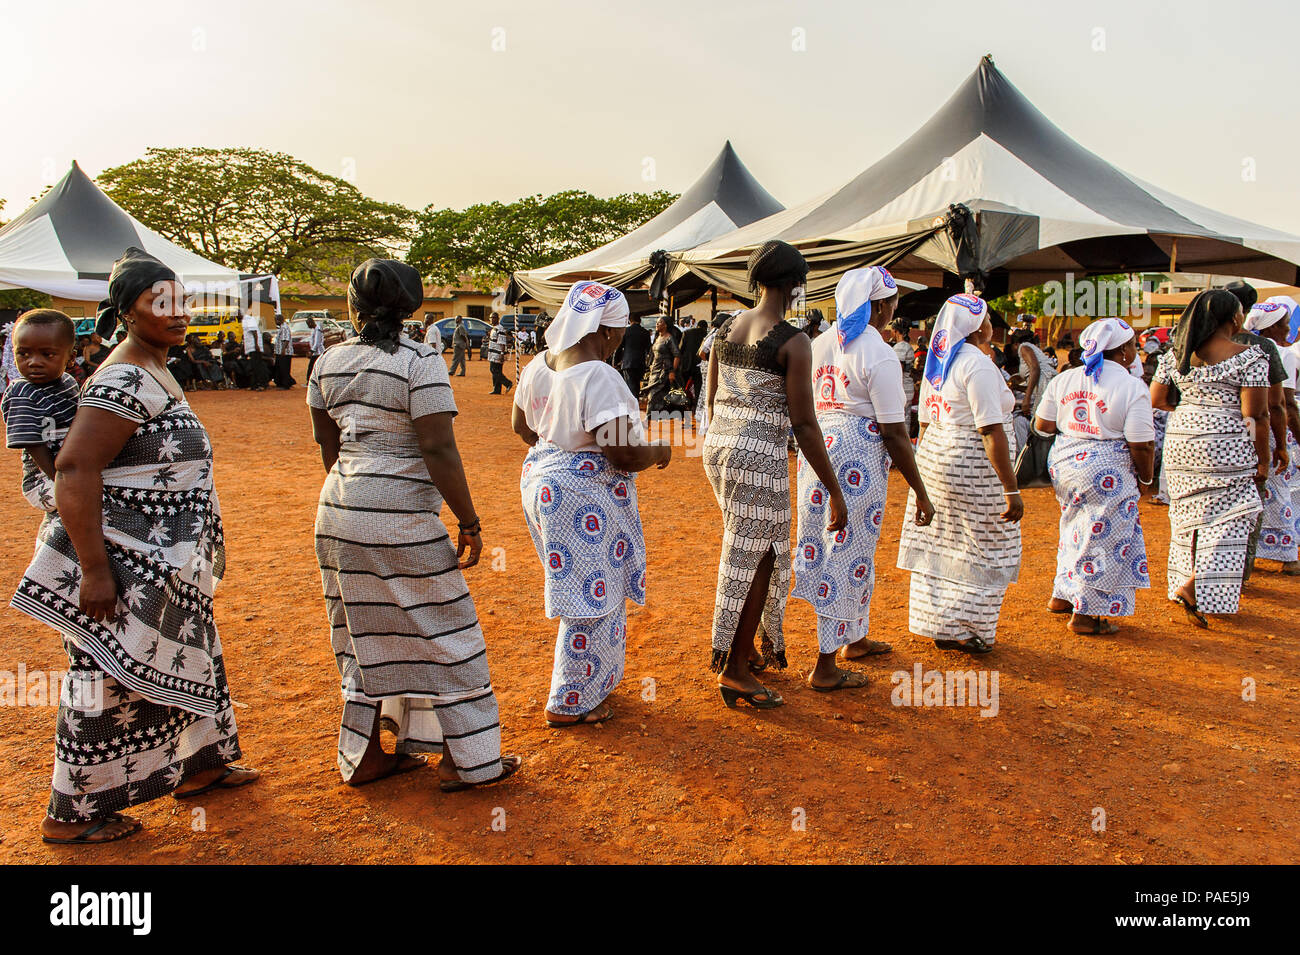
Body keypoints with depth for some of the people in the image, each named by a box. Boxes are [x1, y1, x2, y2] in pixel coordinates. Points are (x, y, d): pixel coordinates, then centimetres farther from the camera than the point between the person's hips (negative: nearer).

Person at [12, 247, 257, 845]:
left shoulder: (154, 371, 11)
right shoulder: (125, 381, -21)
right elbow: (74, 467, -27)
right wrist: (94, 570, -28)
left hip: (162, 565, 10)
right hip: (123, 568, -10)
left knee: (186, 658, 21)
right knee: (112, 681, 2)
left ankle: (197, 766, 39)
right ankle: (69, 816, 20)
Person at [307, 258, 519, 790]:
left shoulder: (328, 363, 8)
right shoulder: (420, 362, -11)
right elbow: (439, 450, -17)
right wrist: (469, 521, -11)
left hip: (337, 512, 7)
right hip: (400, 517, -7)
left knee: (365, 635, 17)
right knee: (440, 631, 4)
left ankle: (364, 757, 27)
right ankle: (463, 762, 12)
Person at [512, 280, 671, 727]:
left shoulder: (538, 366, 4)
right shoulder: (598, 377, -23)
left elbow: (520, 425, 17)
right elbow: (624, 455, -24)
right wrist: (658, 453, -4)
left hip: (540, 477, 9)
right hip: (585, 494, -9)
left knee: (577, 586, 23)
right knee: (593, 596, 4)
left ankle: (585, 679, 38)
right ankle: (570, 703, 16)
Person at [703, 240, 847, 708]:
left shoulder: (726, 328, 7)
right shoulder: (793, 342, -13)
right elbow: (803, 424, -14)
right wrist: (834, 490, -9)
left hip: (717, 445, 8)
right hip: (761, 457, -8)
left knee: (748, 551, 22)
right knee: (757, 559, 5)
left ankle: (745, 648, 34)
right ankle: (734, 670, 14)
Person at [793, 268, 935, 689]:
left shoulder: (821, 343, 8)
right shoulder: (880, 355, -14)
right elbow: (894, 433, -14)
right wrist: (921, 493, -7)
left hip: (816, 447, 8)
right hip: (858, 459, -8)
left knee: (842, 547, 21)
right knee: (849, 555, 1)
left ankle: (855, 638, 39)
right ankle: (825, 668, 8)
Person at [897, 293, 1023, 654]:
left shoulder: (935, 362, 9)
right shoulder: (978, 364, -17)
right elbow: (991, 432, -21)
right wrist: (1011, 488, -20)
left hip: (934, 460, 8)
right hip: (973, 469, -8)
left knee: (939, 546, 14)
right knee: (982, 550, 5)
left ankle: (939, 625, 25)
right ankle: (964, 631, 12)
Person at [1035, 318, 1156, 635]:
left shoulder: (1063, 379, 4)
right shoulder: (1132, 387, -12)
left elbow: (1042, 425, 6)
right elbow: (1141, 444, -13)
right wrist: (1146, 479, 2)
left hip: (1064, 462, 7)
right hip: (1106, 470, -6)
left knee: (1078, 531, 22)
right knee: (1102, 538, 3)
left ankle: (1062, 596, 30)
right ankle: (1085, 615, 9)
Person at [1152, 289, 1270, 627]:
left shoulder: (1175, 354, 5)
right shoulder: (1249, 357, -9)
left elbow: (1156, 399, 8)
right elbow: (1255, 414, -10)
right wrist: (1262, 460, -2)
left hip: (1180, 442, 6)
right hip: (1225, 445, -6)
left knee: (1188, 513, 15)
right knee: (1225, 518, 2)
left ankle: (1184, 581, 22)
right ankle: (1194, 584, -9)